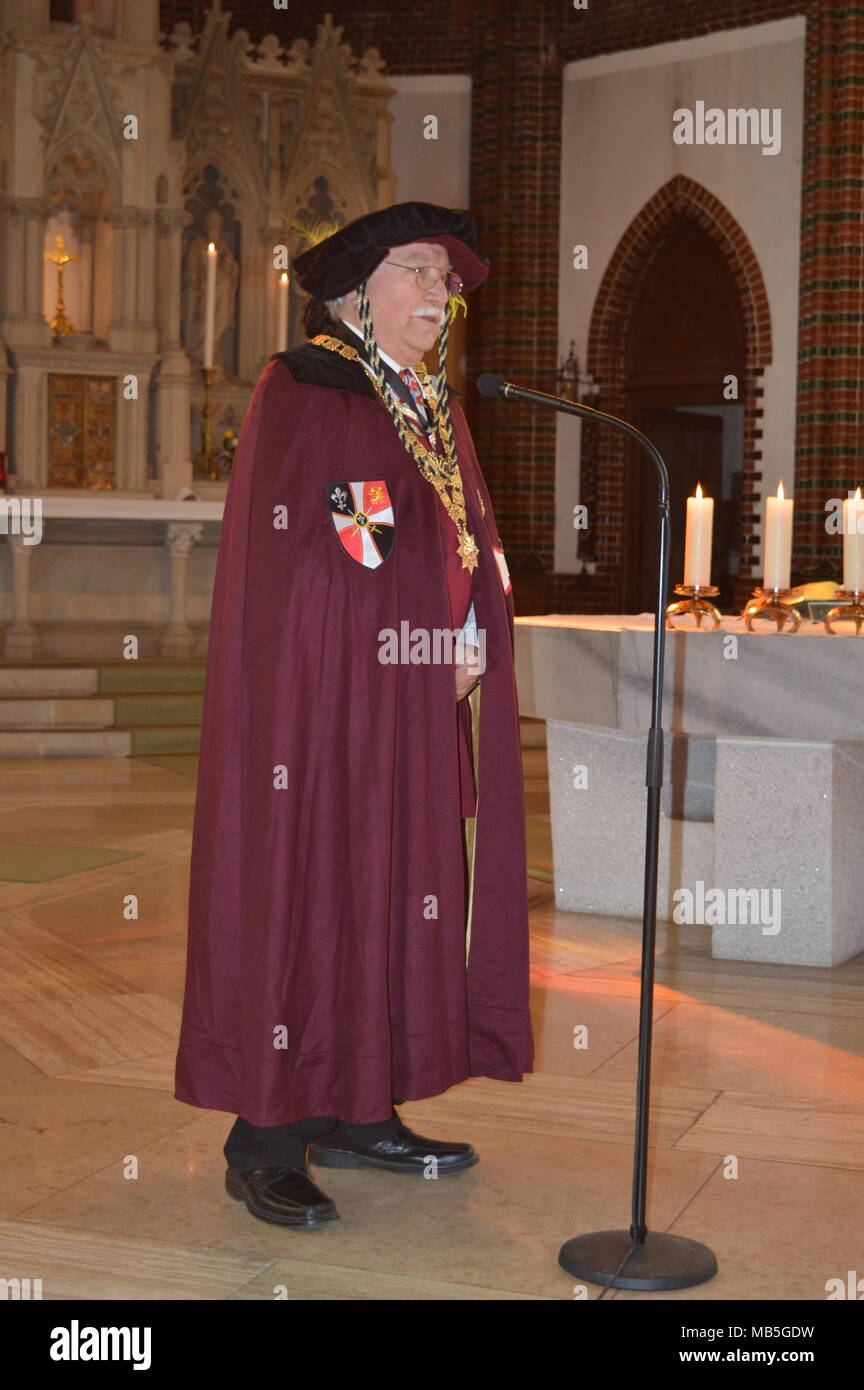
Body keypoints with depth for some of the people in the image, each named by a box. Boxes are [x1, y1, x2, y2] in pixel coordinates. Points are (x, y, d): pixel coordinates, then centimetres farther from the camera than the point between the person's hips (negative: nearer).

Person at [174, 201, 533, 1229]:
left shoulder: (436, 409, 18)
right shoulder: (298, 392, -5)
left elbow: (474, 545, 16)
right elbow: (297, 551, -14)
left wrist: (472, 638, -2)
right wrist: (425, 630, -11)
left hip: (422, 702, 8)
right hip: (324, 693, -8)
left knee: (400, 890, 9)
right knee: (304, 889, -6)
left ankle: (360, 1113, 19)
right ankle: (266, 1141, 1)